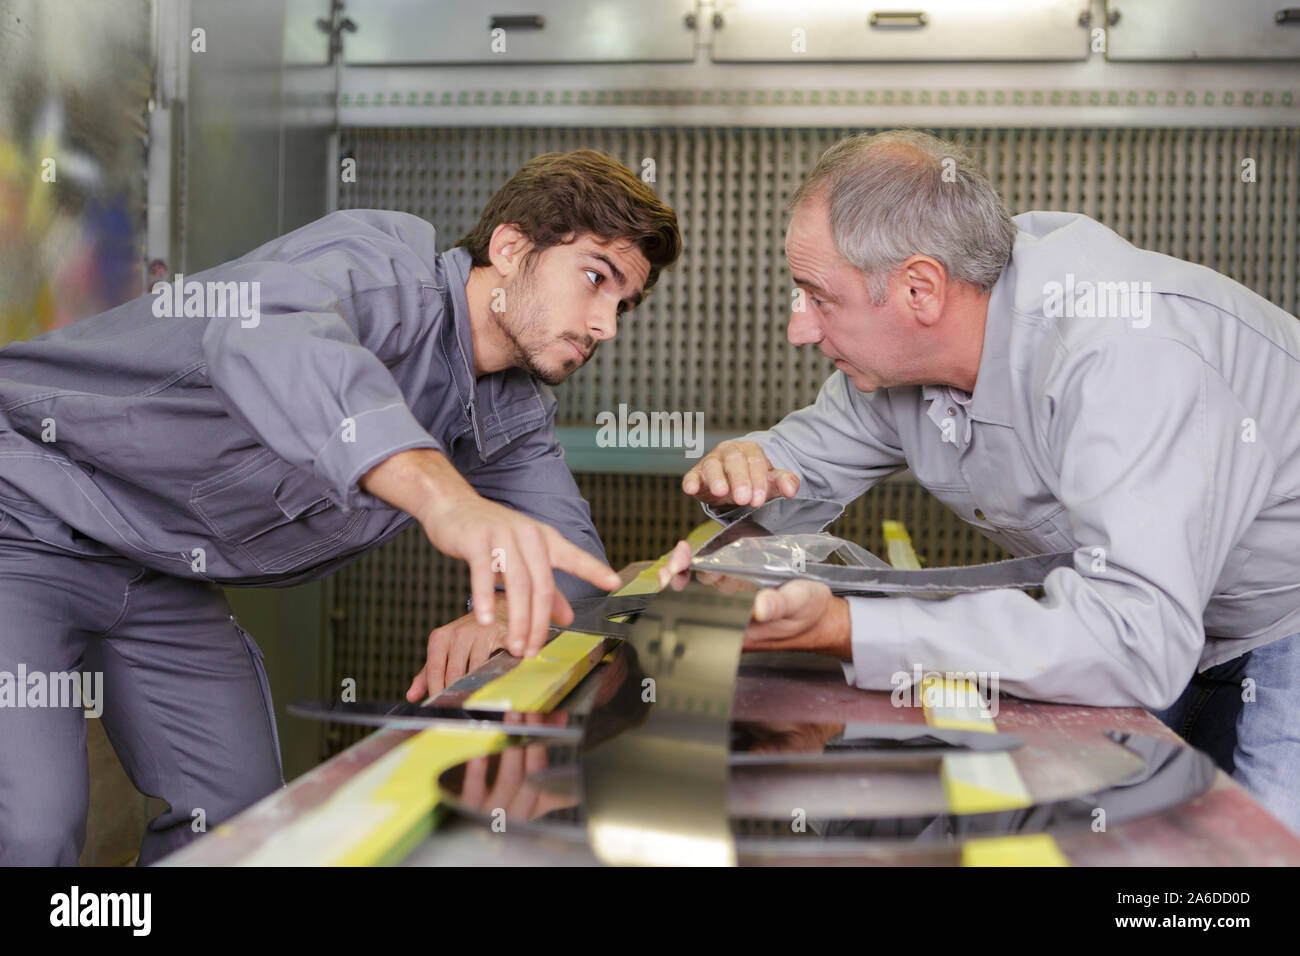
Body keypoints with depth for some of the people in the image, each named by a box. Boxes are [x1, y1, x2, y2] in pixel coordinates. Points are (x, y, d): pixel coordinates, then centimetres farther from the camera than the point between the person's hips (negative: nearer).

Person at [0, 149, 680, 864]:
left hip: (161, 580, 8)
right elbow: (267, 337, -49)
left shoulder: (517, 412, 2)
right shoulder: (382, 260, -26)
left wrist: (501, 614, -30)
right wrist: (447, 498, -66)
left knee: (245, 810, 7)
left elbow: (570, 550, -4)